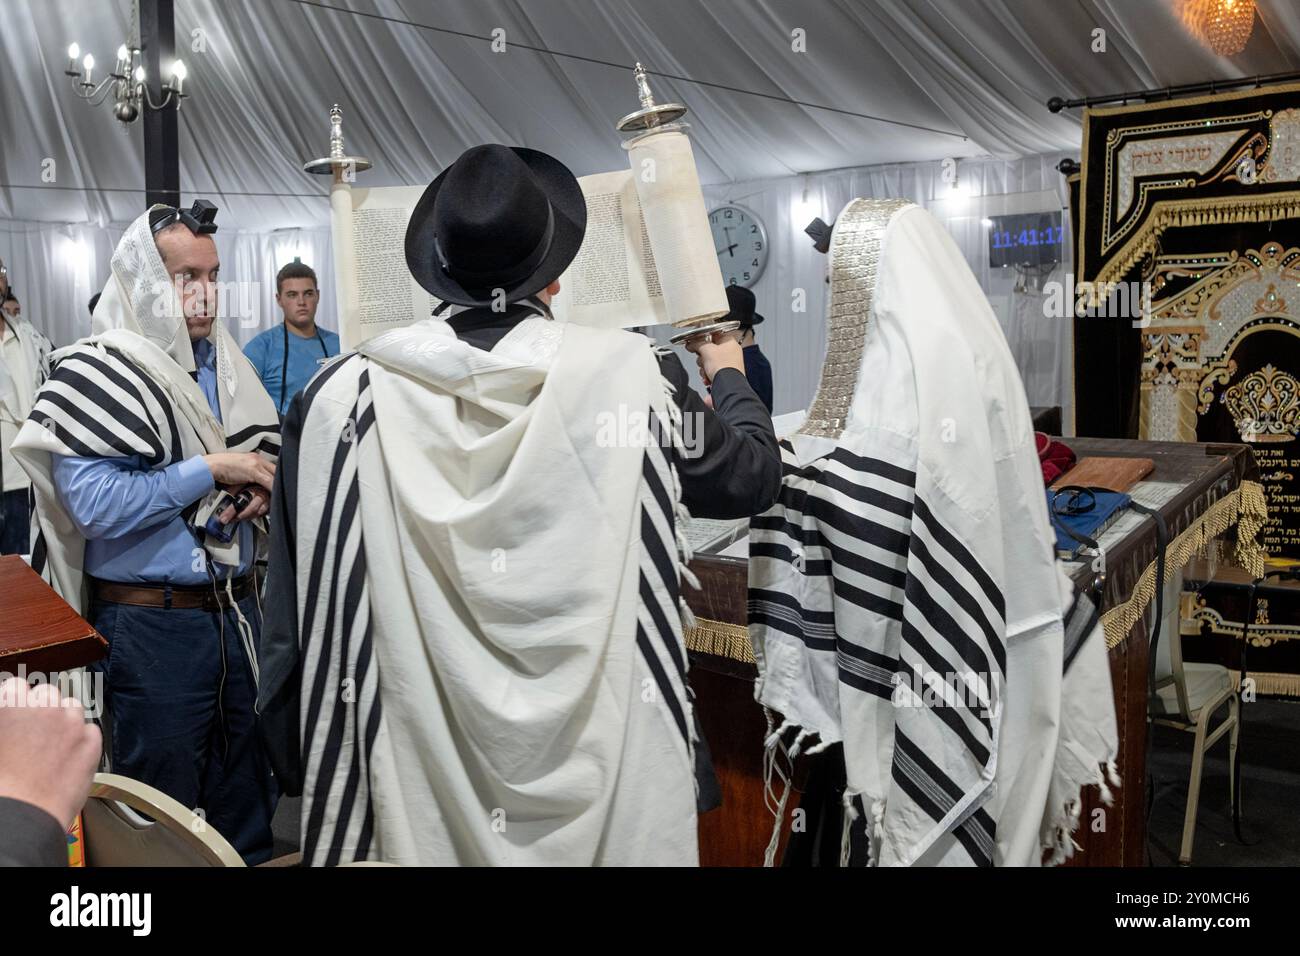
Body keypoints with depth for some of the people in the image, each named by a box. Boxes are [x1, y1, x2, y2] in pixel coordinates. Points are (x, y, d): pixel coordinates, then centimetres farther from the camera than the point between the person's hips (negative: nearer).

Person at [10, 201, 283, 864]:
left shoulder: (222, 364, 7)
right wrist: (210, 471, -18)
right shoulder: (97, 373, -10)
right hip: (151, 617, -5)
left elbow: (267, 451, 17)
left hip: (234, 604, 6)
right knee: (165, 797, 9)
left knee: (246, 785, 17)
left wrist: (259, 487, -5)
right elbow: (93, 503, -18)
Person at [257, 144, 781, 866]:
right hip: (594, 754, 0)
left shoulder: (346, 393, -9)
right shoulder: (632, 376, -12)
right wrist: (727, 372, 24)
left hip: (413, 759, 1)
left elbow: (296, 612, -4)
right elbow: (753, 473, 4)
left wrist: (297, 764, 10)